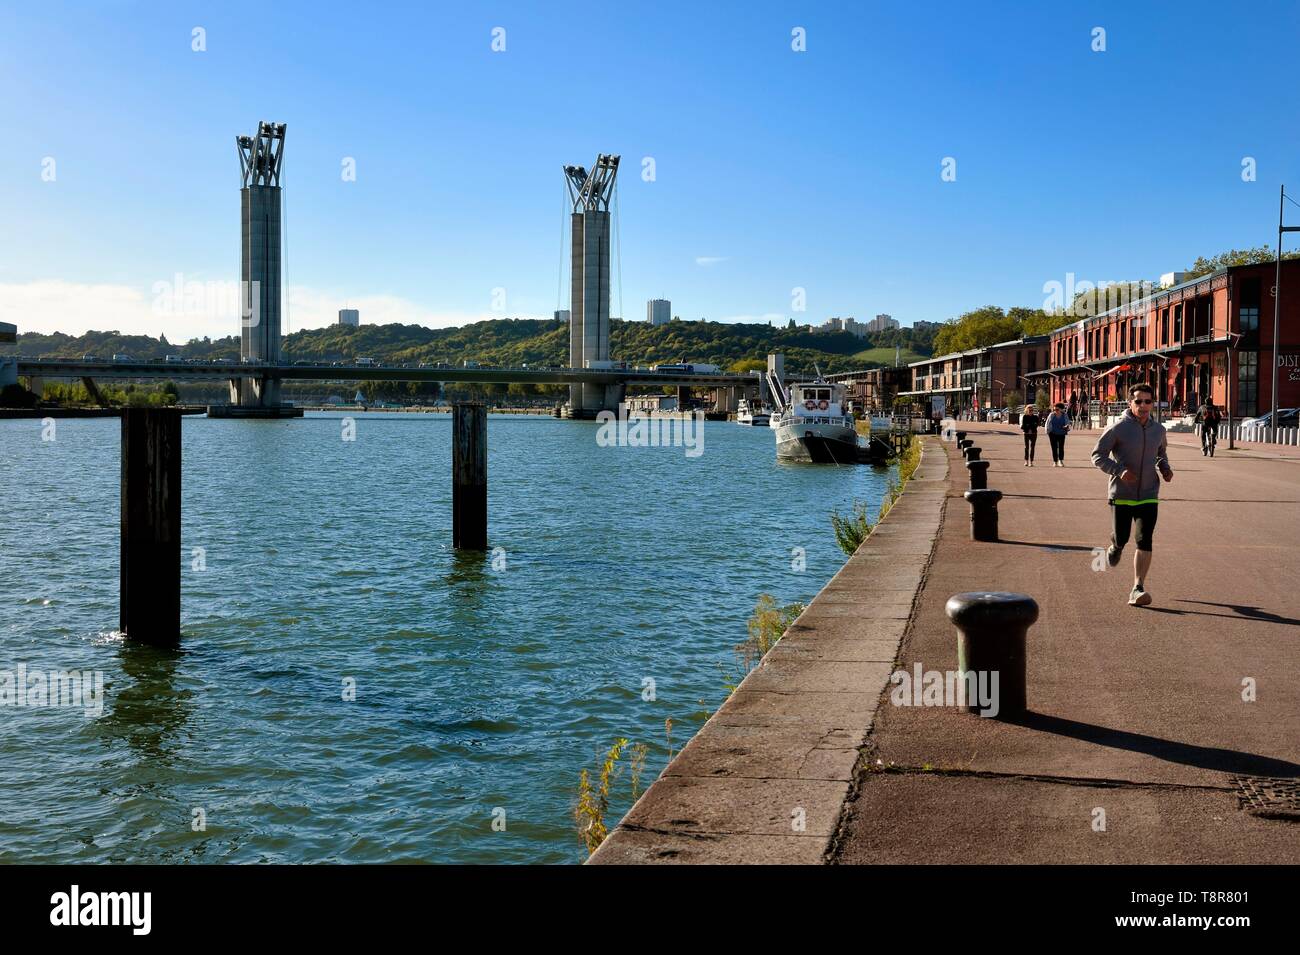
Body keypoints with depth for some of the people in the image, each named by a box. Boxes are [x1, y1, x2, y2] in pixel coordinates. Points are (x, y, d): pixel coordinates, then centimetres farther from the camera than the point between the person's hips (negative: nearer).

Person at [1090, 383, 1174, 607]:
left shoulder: (1158, 429, 4)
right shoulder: (1118, 428, -10)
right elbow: (1097, 455, -8)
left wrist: (1165, 468, 4)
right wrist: (1119, 470, -22)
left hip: (1148, 495, 2)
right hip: (1121, 494, -2)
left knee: (1144, 541, -11)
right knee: (1121, 539, 5)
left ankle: (1137, 589, -11)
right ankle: (1115, 547, 44)